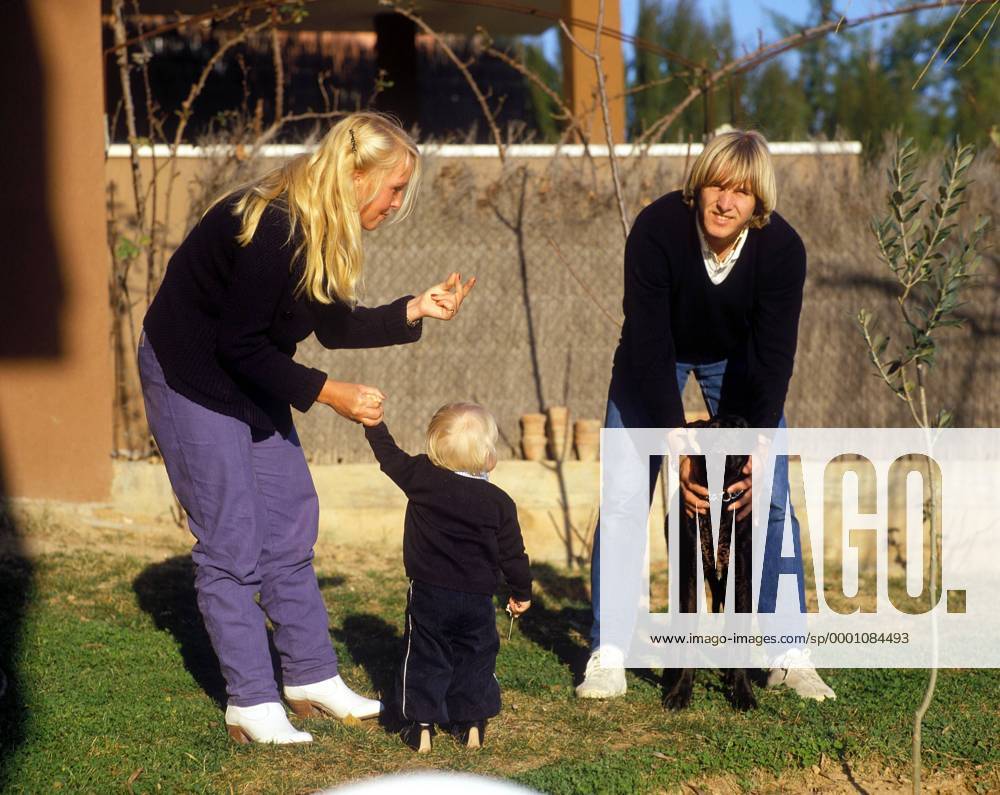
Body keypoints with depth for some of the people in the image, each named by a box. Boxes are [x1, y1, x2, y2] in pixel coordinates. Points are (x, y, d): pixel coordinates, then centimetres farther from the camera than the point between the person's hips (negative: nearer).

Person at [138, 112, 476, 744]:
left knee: (291, 521, 10)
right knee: (232, 541, -8)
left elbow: (335, 324, 8)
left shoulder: (324, 230, -1)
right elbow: (241, 347, -27)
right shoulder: (272, 228, -30)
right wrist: (329, 393, -25)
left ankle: (311, 678, 19)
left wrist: (415, 311, -3)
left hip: (250, 380, 9)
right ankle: (251, 705, -2)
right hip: (190, 377, -9)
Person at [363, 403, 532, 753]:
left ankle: (422, 728, 6)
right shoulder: (498, 502, -3)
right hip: (477, 599, 1)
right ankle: (471, 726, 16)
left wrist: (374, 424, 22)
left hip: (429, 595, -1)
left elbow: (389, 455, 7)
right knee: (475, 659, 15)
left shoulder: (421, 478, -7)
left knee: (424, 659, 8)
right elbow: (512, 553, 2)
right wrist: (521, 592, 16)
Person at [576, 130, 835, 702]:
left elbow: (774, 355, -25)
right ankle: (608, 658, -4)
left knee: (772, 500, -7)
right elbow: (651, 344, -31)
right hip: (656, 359, -1)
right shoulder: (658, 230, -34)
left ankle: (791, 657, 1)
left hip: (739, 360, 1)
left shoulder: (782, 247, -29)